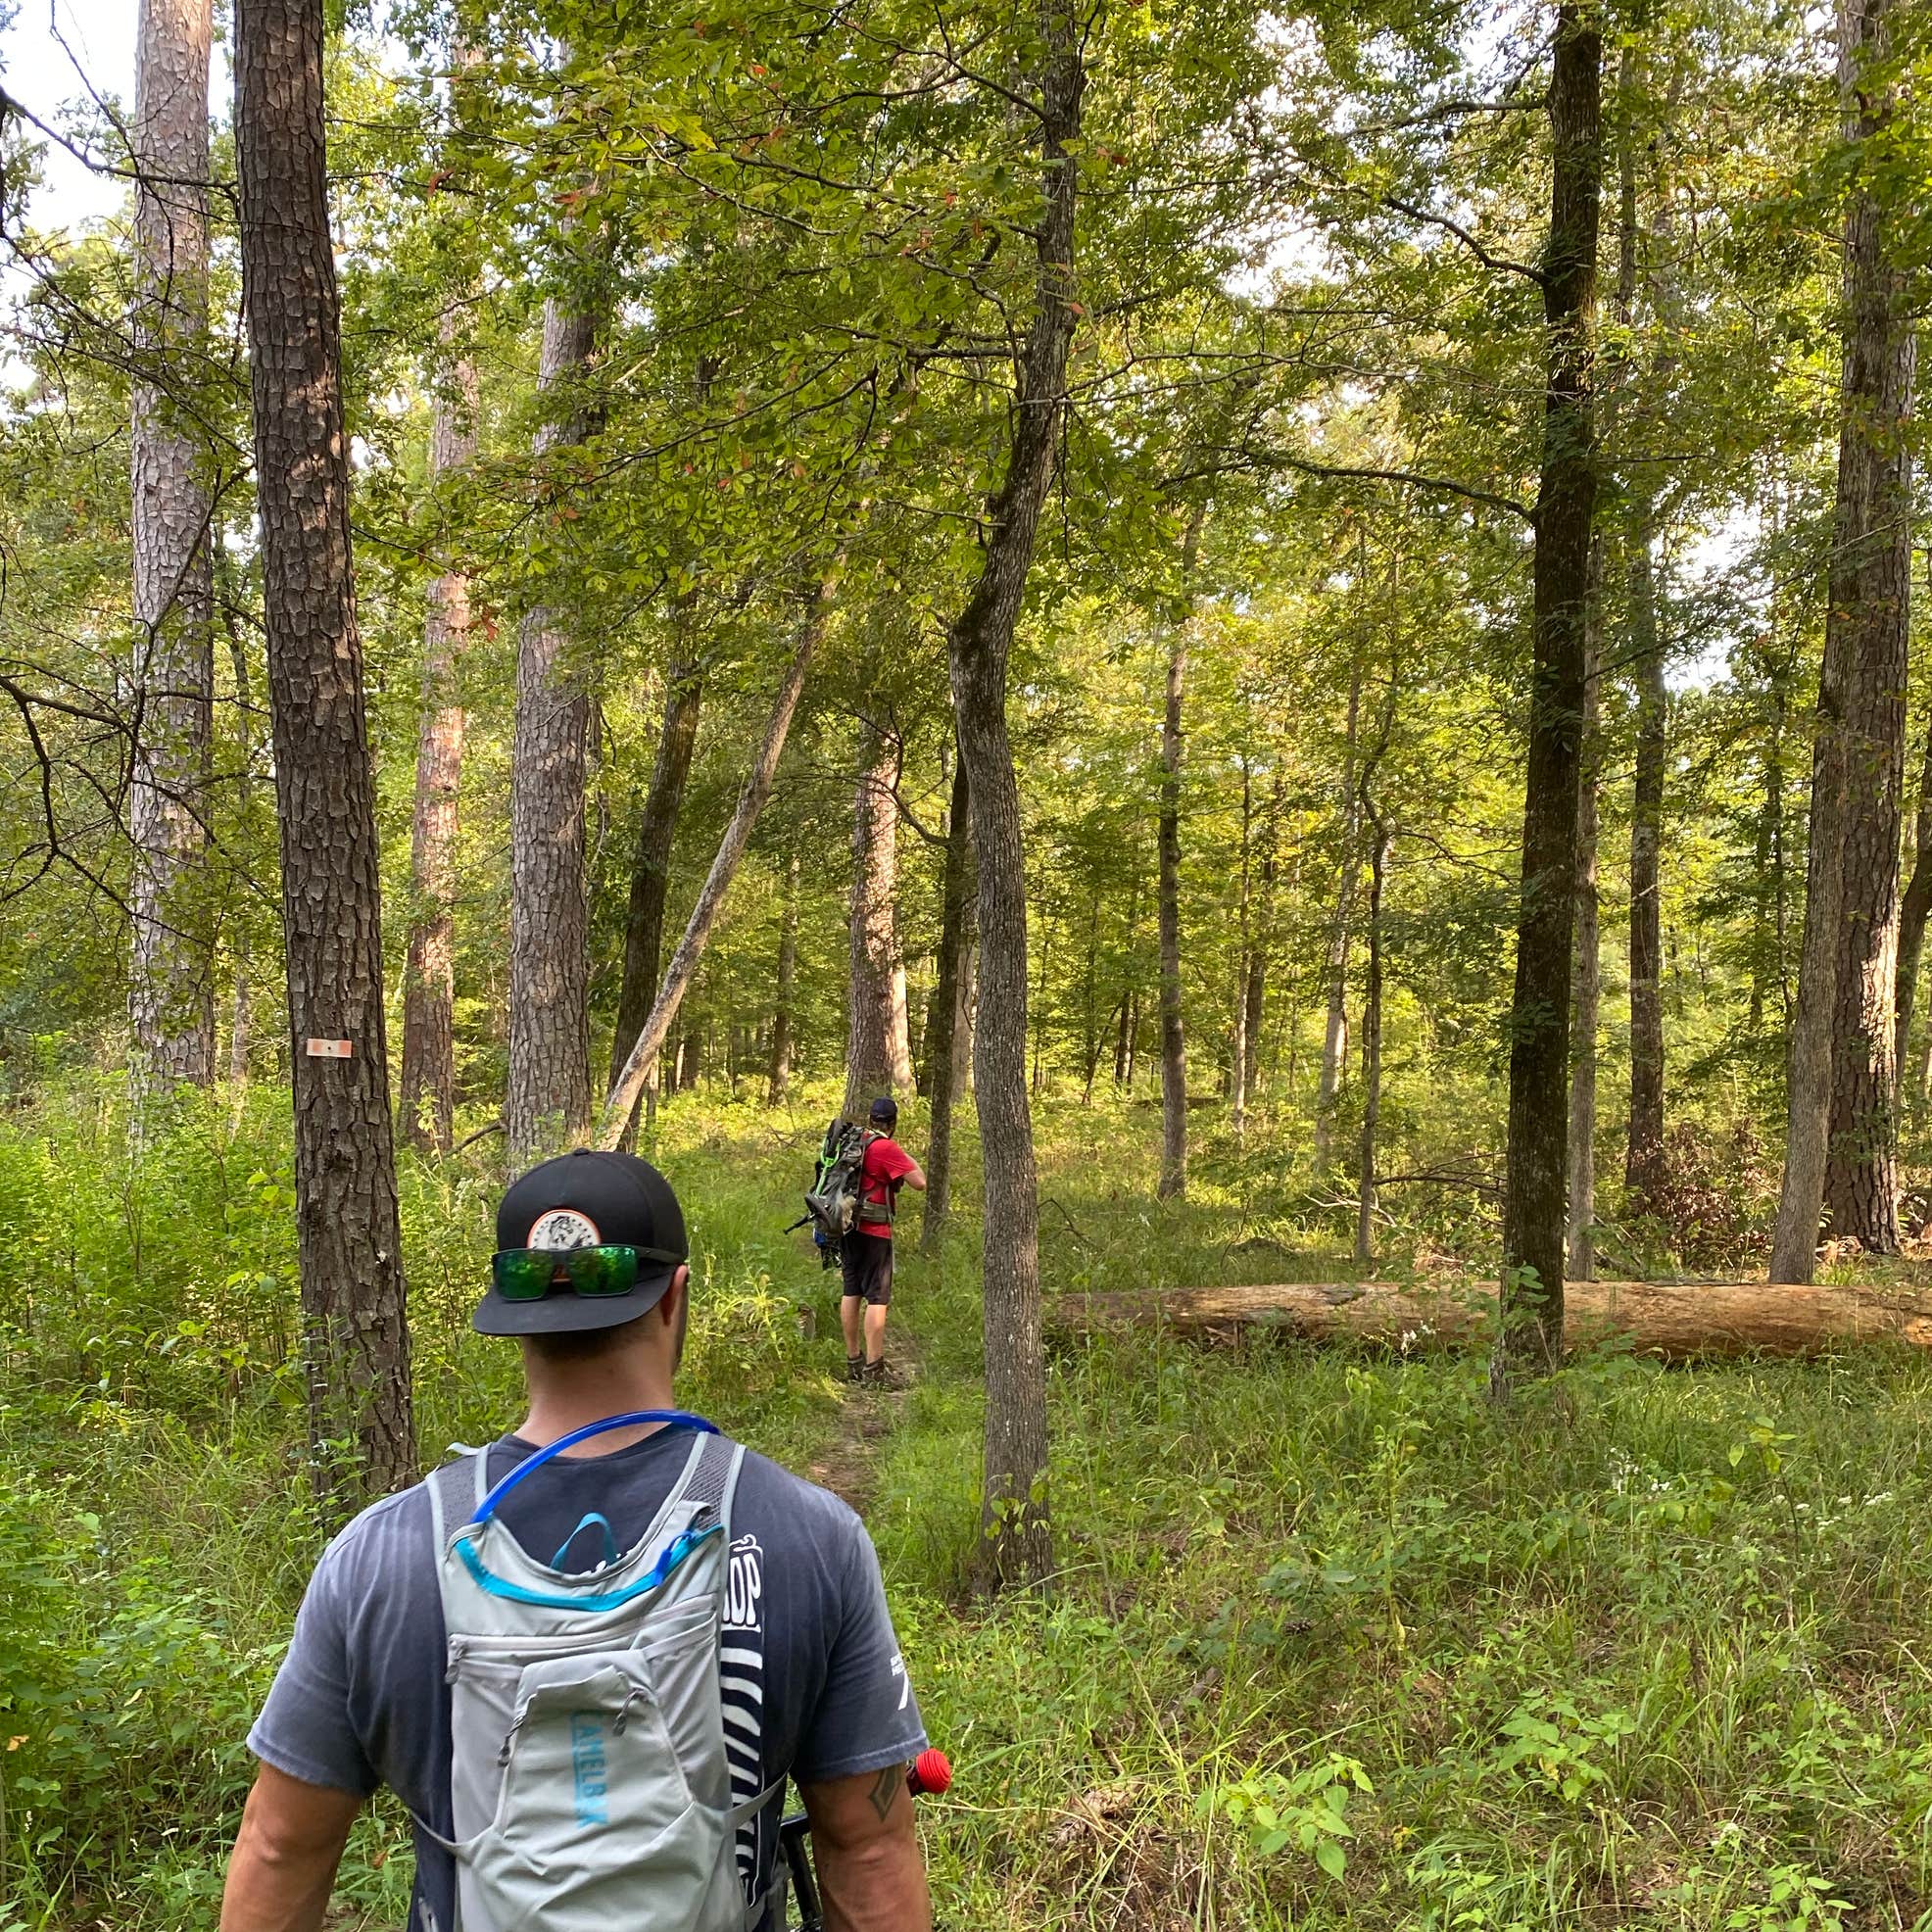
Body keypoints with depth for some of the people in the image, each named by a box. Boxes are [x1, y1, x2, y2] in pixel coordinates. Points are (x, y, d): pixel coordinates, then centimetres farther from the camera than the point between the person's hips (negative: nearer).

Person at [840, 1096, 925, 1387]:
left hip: (848, 1225, 8)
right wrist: (909, 1158, -1)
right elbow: (920, 1183, -17)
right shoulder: (887, 1148, -15)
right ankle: (873, 1368, -7)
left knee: (851, 1292, 14)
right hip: (874, 1232, -8)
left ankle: (853, 1361, 21)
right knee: (878, 1298, -5)